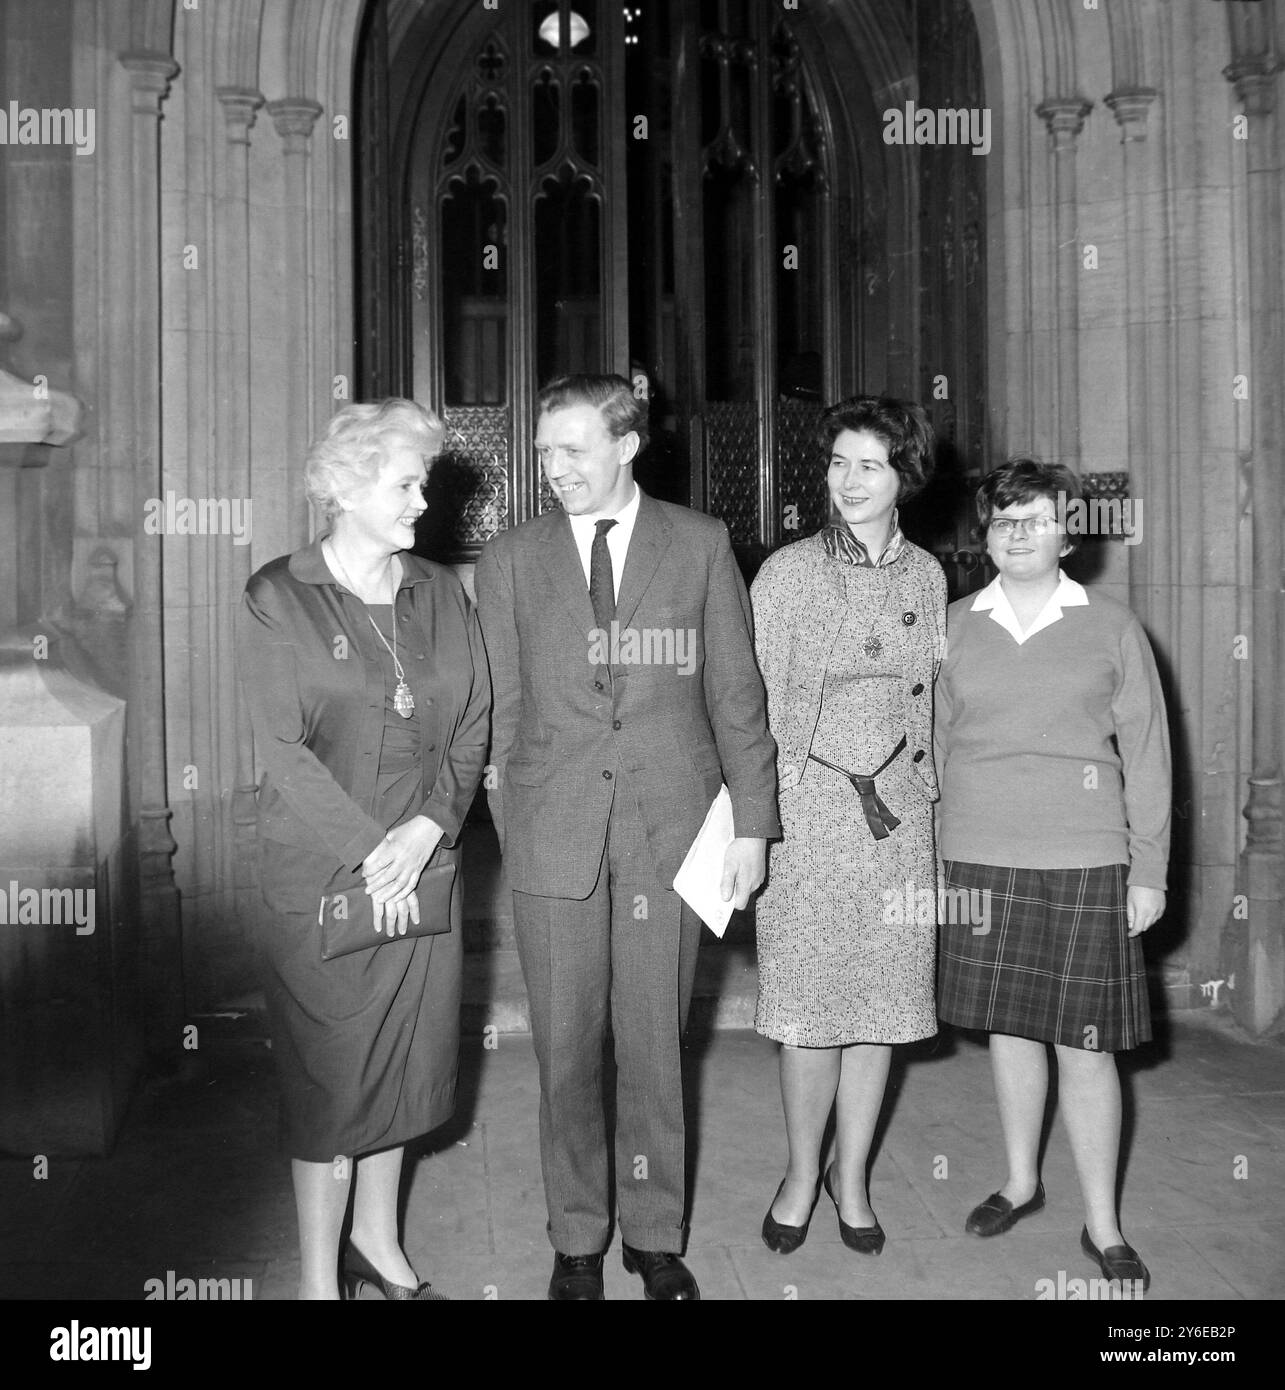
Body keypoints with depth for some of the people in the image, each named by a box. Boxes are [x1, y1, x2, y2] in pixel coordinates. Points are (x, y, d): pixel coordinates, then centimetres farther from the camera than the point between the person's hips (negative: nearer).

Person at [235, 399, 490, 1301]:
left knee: (405, 1056, 14)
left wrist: (428, 828, -10)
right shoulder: (277, 599, -6)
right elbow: (282, 747, -11)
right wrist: (368, 852, -15)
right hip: (321, 871, -4)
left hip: (422, 865, 4)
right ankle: (319, 1272, 23)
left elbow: (471, 726, 4)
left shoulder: (440, 593, 7)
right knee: (330, 1070, 5)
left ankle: (379, 1238, 35)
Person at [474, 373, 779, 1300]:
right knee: (567, 1048, 7)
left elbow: (736, 690, 5)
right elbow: (500, 710, 8)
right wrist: (509, 827, 4)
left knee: (656, 1043, 8)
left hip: (670, 825, 0)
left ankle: (656, 1237, 26)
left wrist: (752, 822, 1)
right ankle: (578, 1240, 26)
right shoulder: (511, 559, 6)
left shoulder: (699, 543, 5)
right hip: (553, 832, 1)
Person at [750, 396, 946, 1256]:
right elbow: (755, 703, -4)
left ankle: (853, 1173, 28)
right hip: (806, 806, -3)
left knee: (884, 1001, 10)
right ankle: (803, 1174, 24)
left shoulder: (925, 575, 6)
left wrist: (923, 790, 9)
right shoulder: (787, 573, -5)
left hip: (898, 807, 4)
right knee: (811, 1006, 3)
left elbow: (928, 697, 13)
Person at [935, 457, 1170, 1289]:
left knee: (1085, 1046, 2)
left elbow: (1147, 757, 3)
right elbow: (932, 745, 10)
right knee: (1008, 1027, 13)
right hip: (979, 859, 2)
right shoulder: (956, 628, 5)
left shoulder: (1112, 628, 1)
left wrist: (1150, 872, 0)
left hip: (1084, 863, -2)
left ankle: (1103, 1224, 18)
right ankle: (1022, 1181, 33)